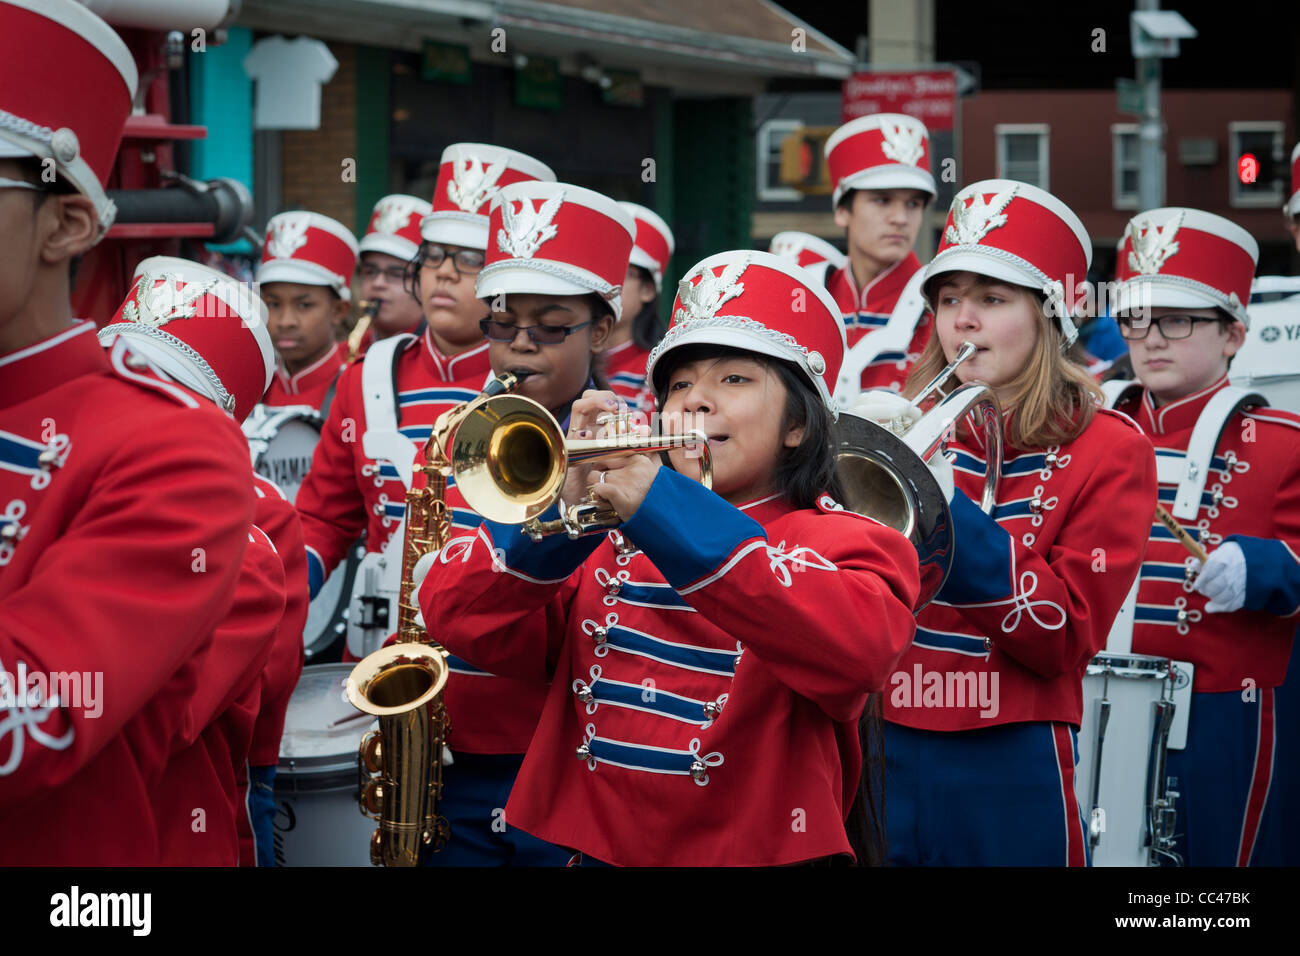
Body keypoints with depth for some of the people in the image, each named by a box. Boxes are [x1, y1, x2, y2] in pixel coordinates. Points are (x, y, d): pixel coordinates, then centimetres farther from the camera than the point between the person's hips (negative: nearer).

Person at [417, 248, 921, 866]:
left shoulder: (841, 542, 3)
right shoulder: (600, 539, 13)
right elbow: (457, 618, 2)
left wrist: (669, 512, -23)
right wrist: (557, 510, -14)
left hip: (759, 854, -4)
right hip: (596, 848, 4)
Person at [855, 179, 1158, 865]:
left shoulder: (1109, 451, -2)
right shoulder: (910, 427, 8)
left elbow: (1066, 637, -12)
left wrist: (947, 508, -20)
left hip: (1009, 774, -3)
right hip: (885, 757, 3)